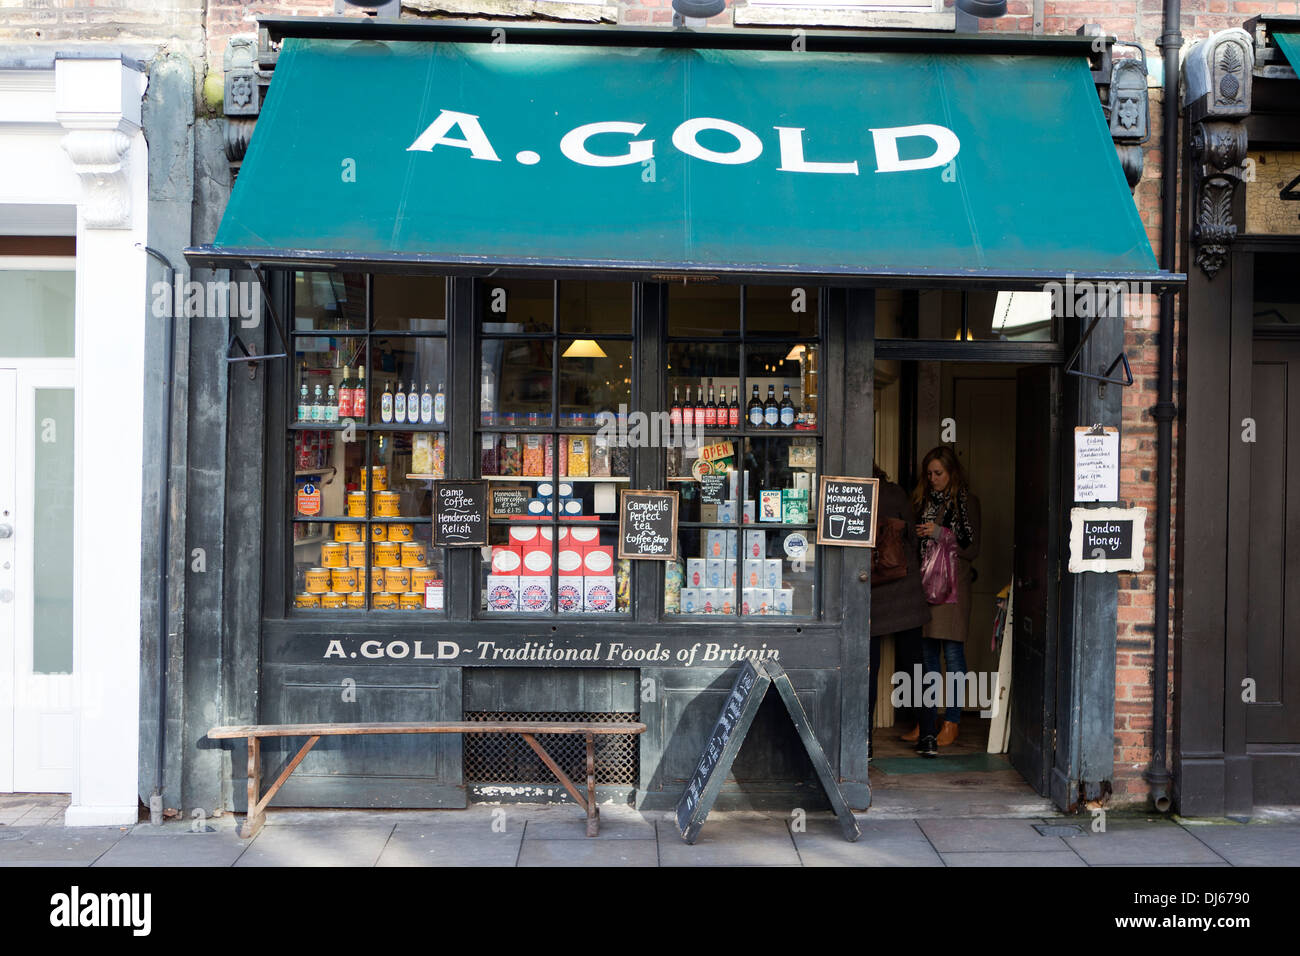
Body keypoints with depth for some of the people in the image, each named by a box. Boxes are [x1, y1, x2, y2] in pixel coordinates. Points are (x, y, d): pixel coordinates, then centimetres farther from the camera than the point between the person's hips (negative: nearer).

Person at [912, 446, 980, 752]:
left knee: (952, 651, -5)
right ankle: (927, 719, 13)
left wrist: (941, 533, -13)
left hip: (953, 583, -5)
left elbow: (973, 549, -4)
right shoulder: (922, 500, 14)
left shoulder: (967, 502, -1)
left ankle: (952, 720, 2)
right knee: (927, 652, 6)